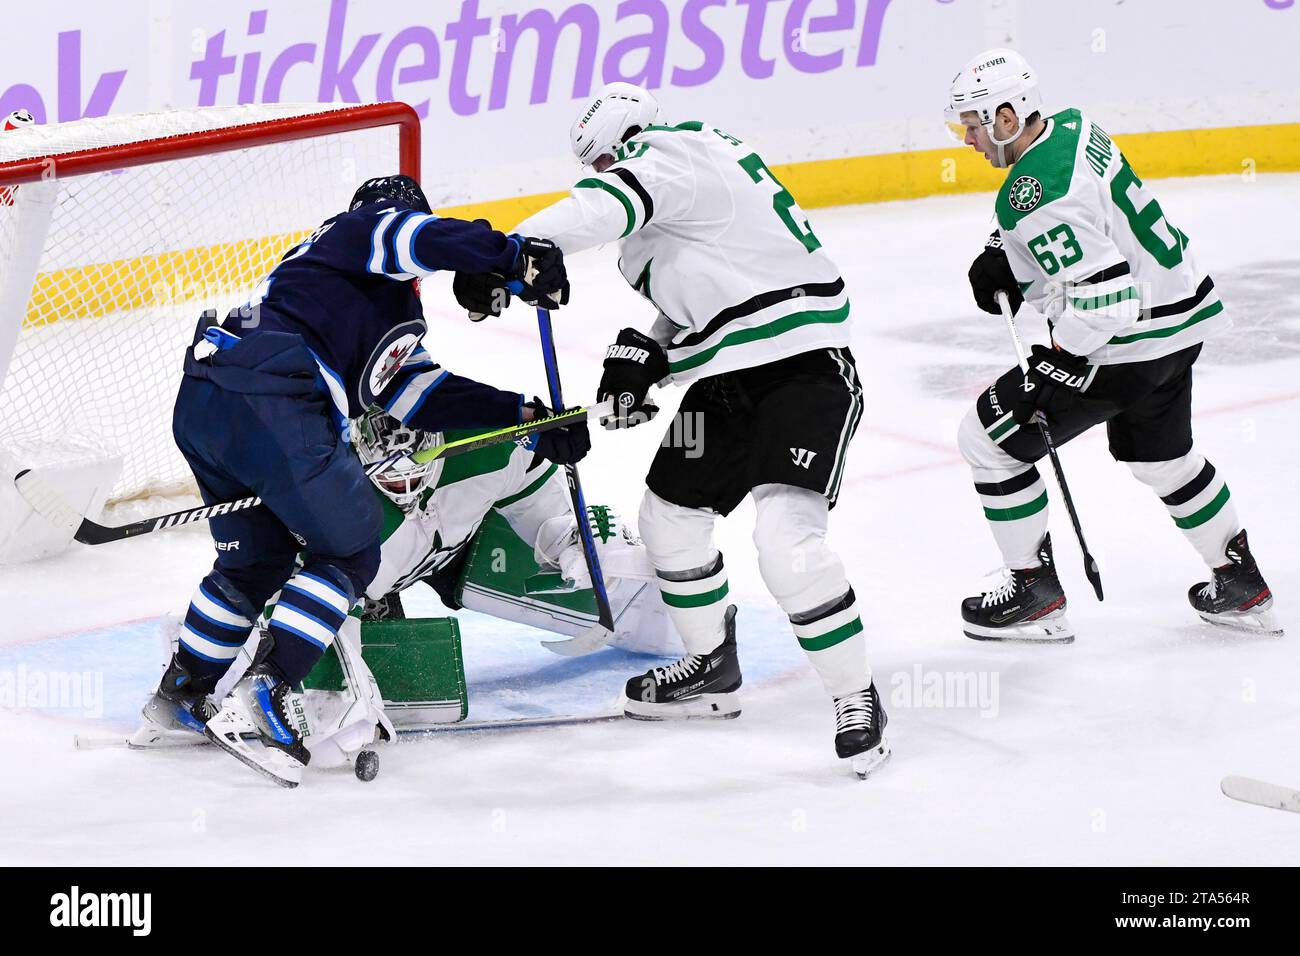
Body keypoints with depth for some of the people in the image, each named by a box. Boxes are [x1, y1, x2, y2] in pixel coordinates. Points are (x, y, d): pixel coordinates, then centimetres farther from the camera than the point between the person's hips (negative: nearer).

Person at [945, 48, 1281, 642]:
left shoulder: (1035, 193, -27)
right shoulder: (1071, 126, 3)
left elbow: (1105, 296, -31)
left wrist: (1051, 368, -22)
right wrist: (1002, 257, 8)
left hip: (1125, 345, -10)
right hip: (1179, 317, 10)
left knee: (988, 440, 2)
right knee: (1161, 458, 30)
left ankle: (1036, 595, 10)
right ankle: (1242, 588, 40)